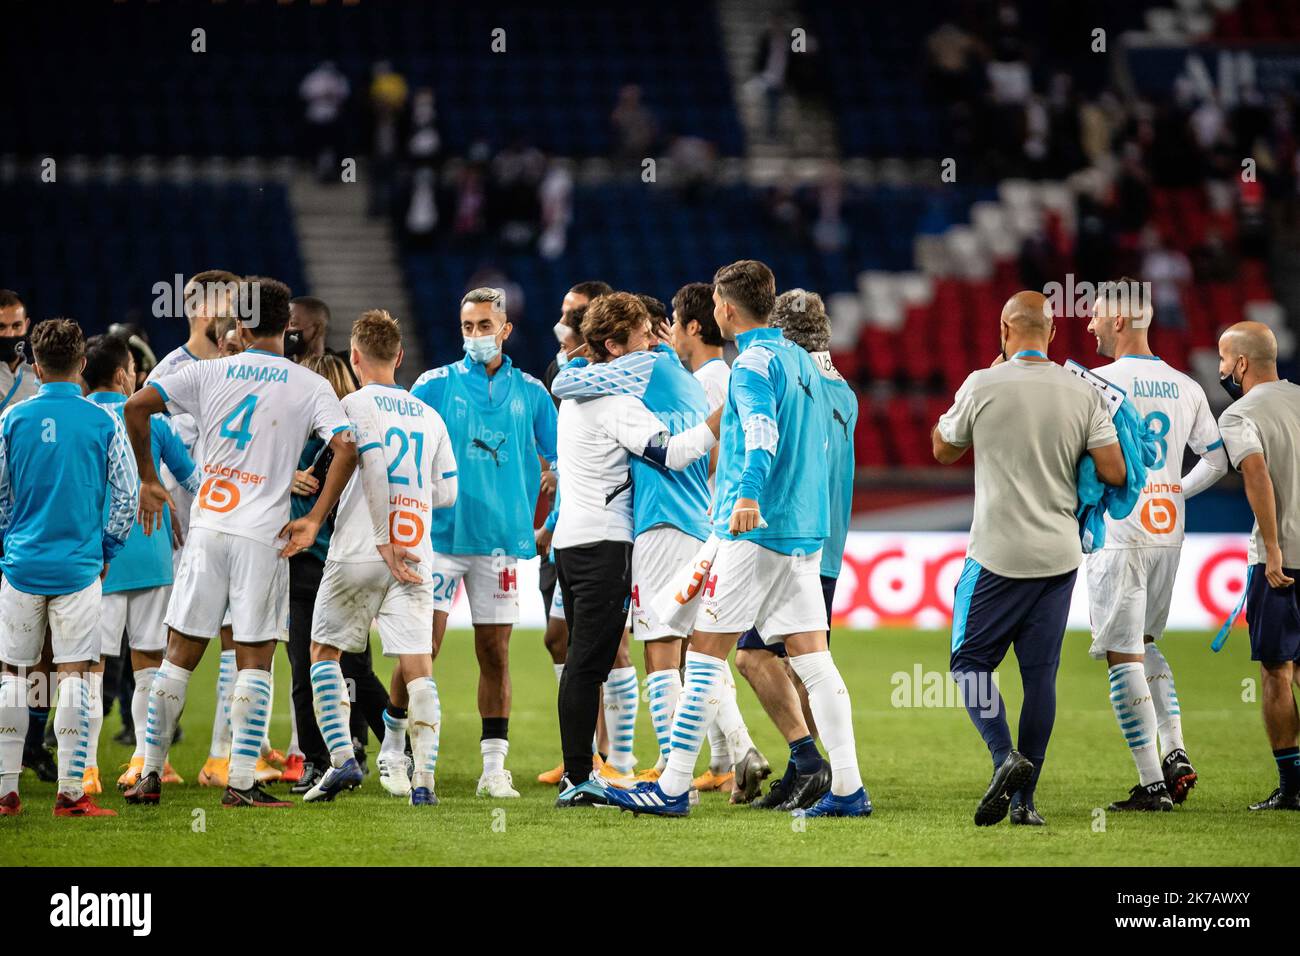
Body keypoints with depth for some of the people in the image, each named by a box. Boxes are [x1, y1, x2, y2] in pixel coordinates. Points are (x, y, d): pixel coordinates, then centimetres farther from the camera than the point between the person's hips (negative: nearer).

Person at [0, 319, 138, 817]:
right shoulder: (103, 422, -3)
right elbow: (125, 497, 1)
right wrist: (106, 551, 14)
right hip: (78, 566, -1)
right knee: (74, 677, 0)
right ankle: (71, 792, -3)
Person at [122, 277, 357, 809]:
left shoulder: (210, 373, 5)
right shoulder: (311, 386, 0)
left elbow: (136, 407, -2)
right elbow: (346, 450, -12)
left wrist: (148, 480, 8)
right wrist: (314, 520, -6)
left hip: (207, 527, 2)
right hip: (264, 536, -2)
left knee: (179, 657, 8)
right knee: (254, 662, 3)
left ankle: (150, 775, 10)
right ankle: (241, 784, -2)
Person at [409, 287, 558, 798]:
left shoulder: (530, 392, 9)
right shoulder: (435, 385, 3)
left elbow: (560, 460, 14)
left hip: (502, 540, 2)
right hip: (441, 535, -2)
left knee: (495, 652, 5)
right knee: (422, 646, -8)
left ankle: (494, 766, 10)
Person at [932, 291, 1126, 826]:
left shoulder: (983, 386, -6)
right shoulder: (1082, 393, 1)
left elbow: (942, 451, 11)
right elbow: (1114, 472, -2)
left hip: (998, 555, -3)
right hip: (1060, 555, 3)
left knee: (970, 662, 6)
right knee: (1040, 674, 7)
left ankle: (1006, 757, -17)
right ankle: (1025, 799, 5)